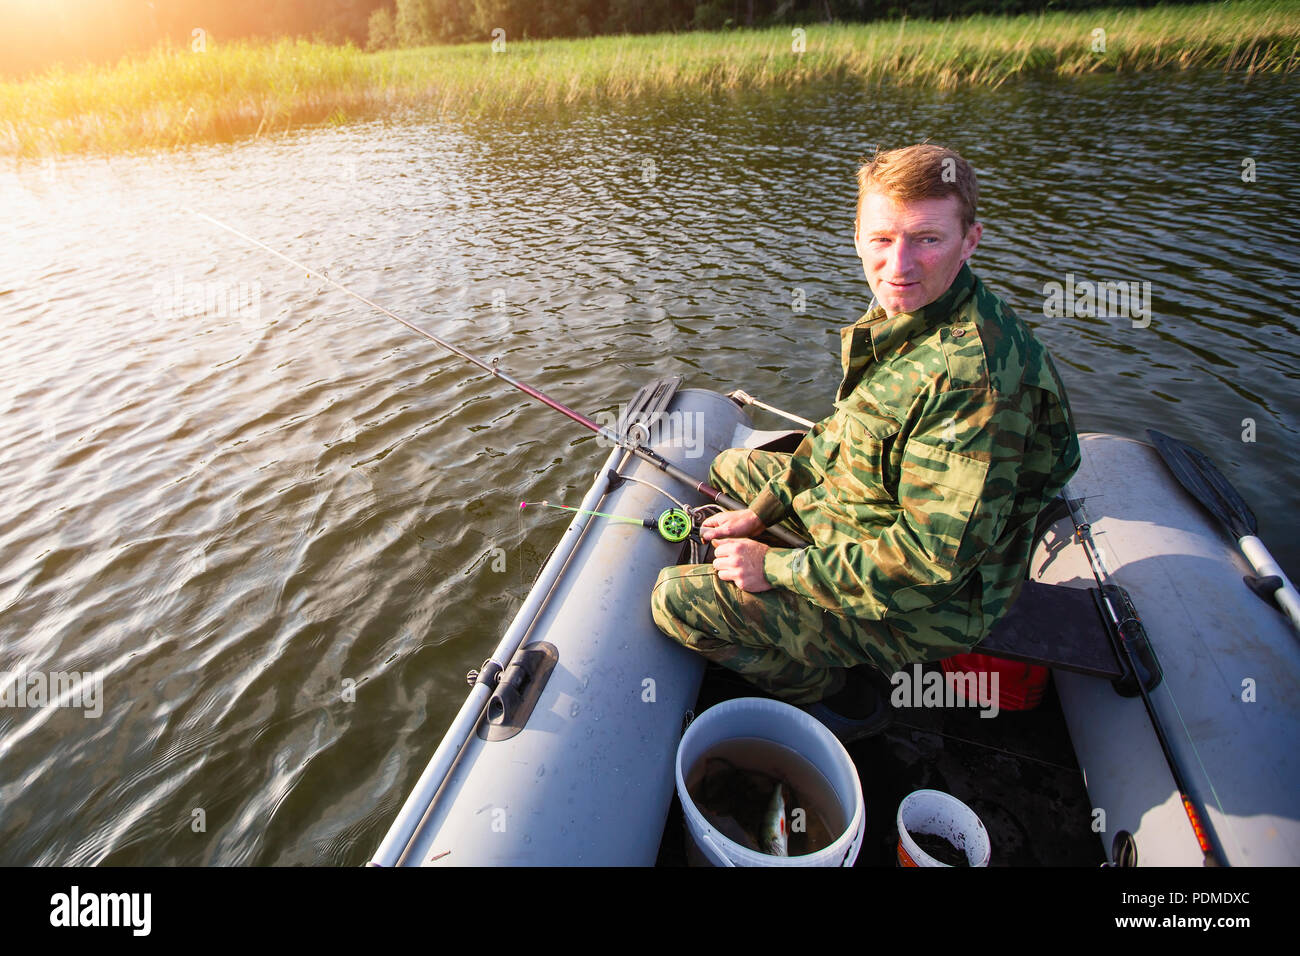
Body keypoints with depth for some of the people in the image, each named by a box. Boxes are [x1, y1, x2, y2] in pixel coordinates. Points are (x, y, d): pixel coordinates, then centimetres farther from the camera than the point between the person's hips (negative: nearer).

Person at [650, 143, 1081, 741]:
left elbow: (933, 554, -33)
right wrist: (760, 513, 4)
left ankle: (840, 694, 8)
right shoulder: (905, 315, -3)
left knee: (676, 599, -15)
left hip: (917, 607, -9)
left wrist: (777, 566, -25)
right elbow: (842, 429, 8)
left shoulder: (973, 376, -34)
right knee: (731, 466, 25)